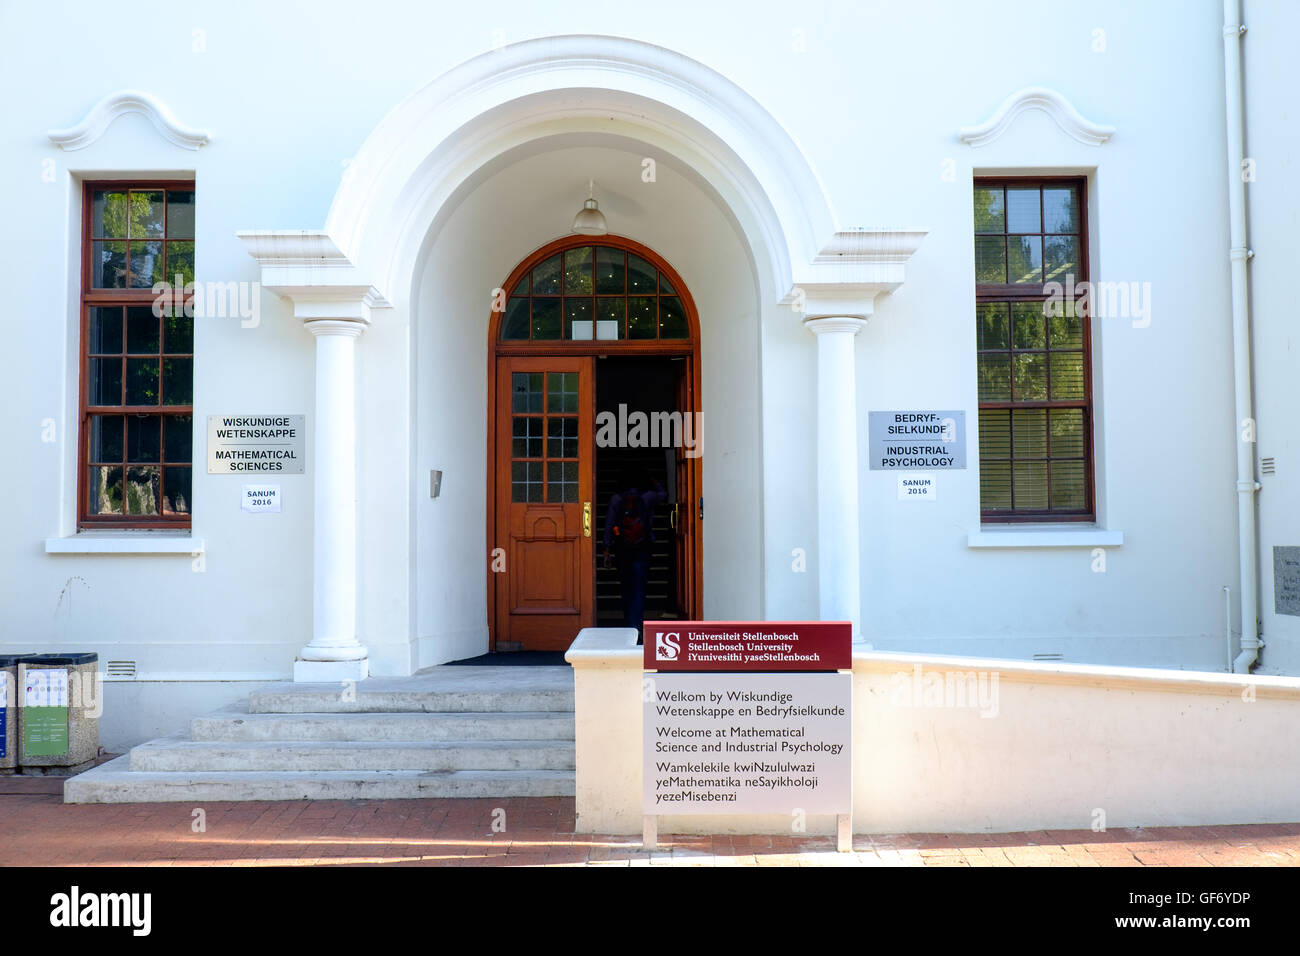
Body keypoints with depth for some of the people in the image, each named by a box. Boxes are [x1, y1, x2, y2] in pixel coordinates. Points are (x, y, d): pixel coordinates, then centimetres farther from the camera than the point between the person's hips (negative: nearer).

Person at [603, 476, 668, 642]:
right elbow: (663, 495, 20)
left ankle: (628, 626, 24)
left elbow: (609, 524, -4)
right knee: (639, 590, -3)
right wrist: (656, 483, 40)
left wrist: (607, 550, 0)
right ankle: (636, 626, -16)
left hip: (622, 550, 1)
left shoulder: (616, 499, -2)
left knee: (626, 589, 14)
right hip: (642, 550, -1)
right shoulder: (648, 497, -2)